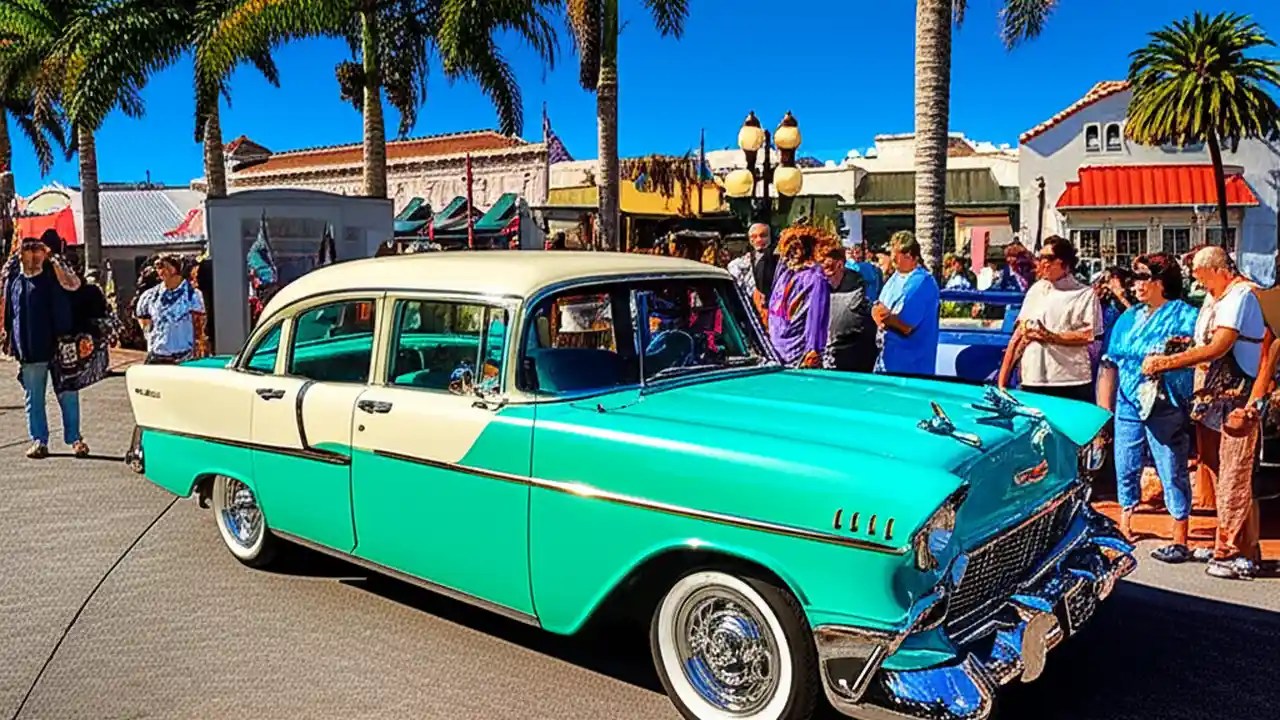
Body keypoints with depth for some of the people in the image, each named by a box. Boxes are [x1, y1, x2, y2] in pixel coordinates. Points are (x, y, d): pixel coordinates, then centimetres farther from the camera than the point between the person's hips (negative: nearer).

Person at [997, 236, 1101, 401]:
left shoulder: (1085, 294, -1)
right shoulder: (1035, 290, 14)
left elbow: (1088, 336, -10)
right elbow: (1019, 334, 12)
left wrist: (1050, 337, -15)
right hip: (1031, 381, 4)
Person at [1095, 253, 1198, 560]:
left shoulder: (1184, 314, -1)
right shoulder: (1128, 317, 16)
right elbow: (1111, 363, 16)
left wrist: (1177, 350, -30)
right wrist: (1104, 409, 13)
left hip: (1166, 408, -6)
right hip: (1128, 405, 6)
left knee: (1173, 473, -1)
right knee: (1125, 468, 12)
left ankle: (1180, 542, 5)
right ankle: (1124, 524, 26)